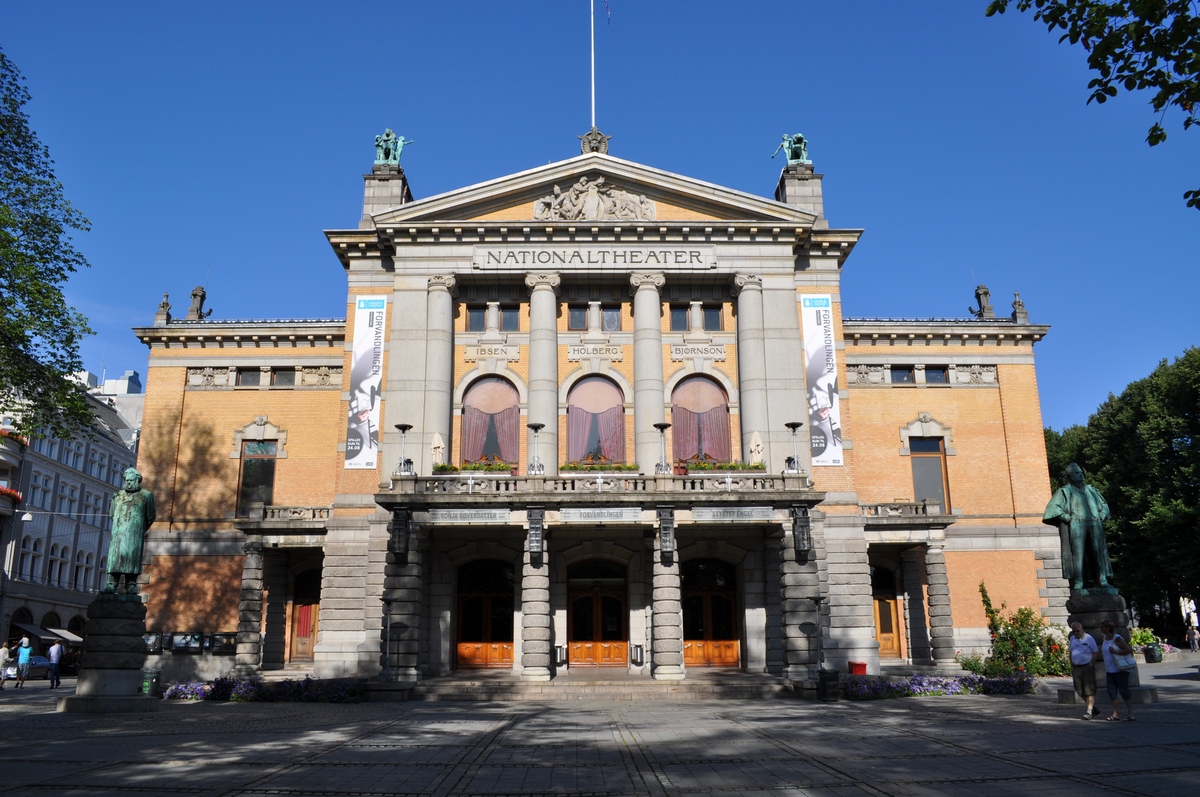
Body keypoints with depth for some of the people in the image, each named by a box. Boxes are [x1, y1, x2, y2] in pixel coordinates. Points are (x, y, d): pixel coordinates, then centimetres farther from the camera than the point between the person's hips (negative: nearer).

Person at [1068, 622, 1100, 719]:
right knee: (1080, 691, 8)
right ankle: (1093, 708, 23)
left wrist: (1091, 664, -13)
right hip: (1076, 668, 6)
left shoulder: (1089, 638, -4)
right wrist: (1072, 667, 13)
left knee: (1089, 690, -6)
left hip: (1087, 667, -6)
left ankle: (1089, 711, -5)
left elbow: (1096, 652, -5)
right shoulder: (1072, 639, 12)